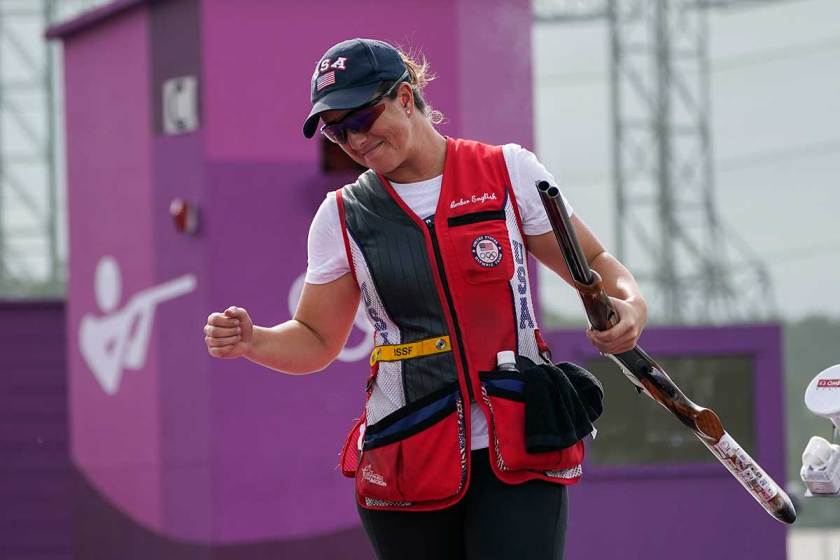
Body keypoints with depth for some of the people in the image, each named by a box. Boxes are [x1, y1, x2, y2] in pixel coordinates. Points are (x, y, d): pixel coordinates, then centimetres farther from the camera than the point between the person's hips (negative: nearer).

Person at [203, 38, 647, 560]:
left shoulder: (509, 172, 3)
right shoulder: (344, 215, 7)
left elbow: (593, 262, 10)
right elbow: (316, 341, 13)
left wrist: (630, 305, -11)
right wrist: (251, 341, -7)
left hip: (517, 455, -2)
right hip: (404, 466, 2)